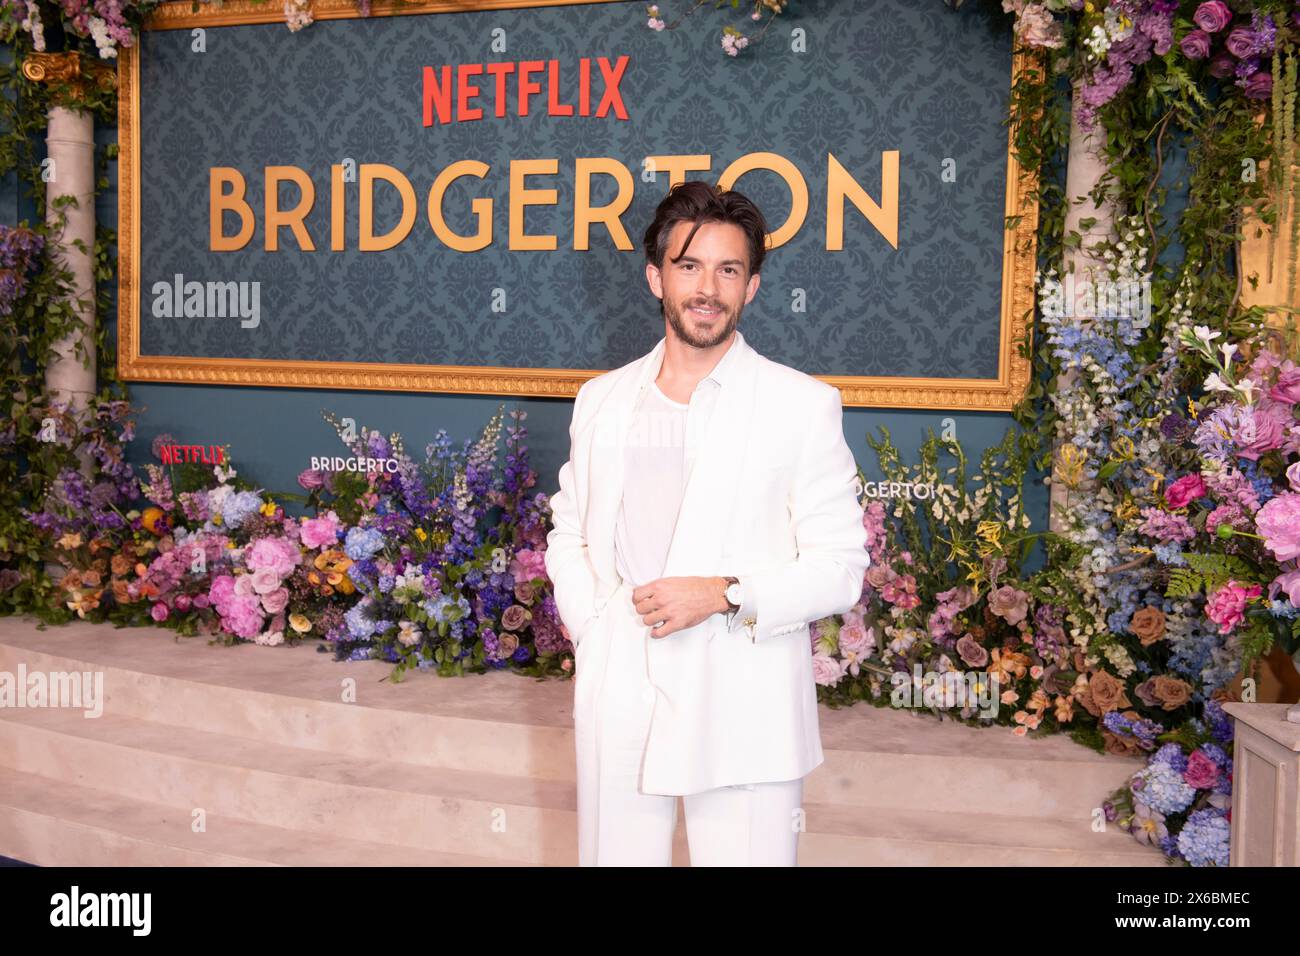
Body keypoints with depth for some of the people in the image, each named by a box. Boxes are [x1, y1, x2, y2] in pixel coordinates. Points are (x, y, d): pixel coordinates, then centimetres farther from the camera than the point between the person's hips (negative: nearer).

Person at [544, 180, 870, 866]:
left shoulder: (804, 405, -2)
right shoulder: (601, 400, 10)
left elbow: (840, 568, -3)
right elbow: (569, 530, 18)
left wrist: (725, 595, -17)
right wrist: (586, 621, 1)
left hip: (745, 715, -3)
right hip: (618, 705, 3)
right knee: (615, 857, 12)